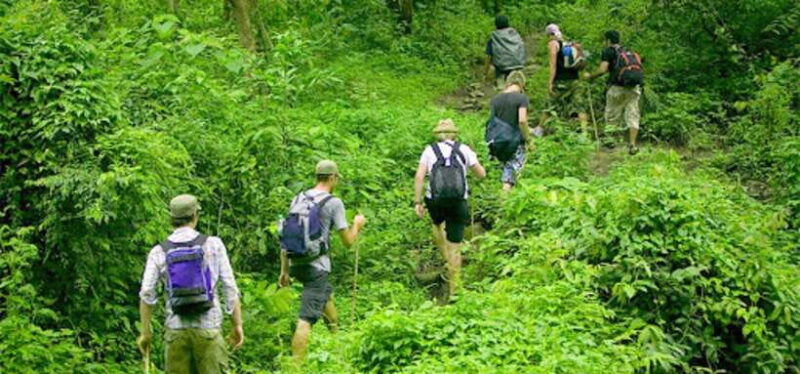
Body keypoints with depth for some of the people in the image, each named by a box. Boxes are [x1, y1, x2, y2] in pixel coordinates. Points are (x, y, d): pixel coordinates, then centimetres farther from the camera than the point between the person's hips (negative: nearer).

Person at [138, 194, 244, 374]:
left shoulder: (159, 252, 3)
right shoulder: (213, 244, -1)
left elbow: (147, 294, -3)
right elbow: (230, 288, -2)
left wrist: (145, 332, 5)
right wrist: (237, 325, 4)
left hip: (176, 330, 2)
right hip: (208, 328, -2)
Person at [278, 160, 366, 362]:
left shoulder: (298, 199, 9)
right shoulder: (333, 203, -8)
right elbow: (348, 240, -5)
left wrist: (284, 270, 17)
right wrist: (357, 224, 16)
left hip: (296, 264, 7)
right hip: (316, 267, -7)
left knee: (327, 293, 32)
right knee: (306, 319, -8)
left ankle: (336, 335, 51)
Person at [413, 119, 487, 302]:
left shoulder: (430, 150, 8)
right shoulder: (464, 149, 8)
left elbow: (419, 176, -2)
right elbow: (482, 174, 12)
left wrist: (417, 202, -1)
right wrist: (471, 159, 30)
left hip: (436, 200, 0)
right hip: (459, 202, 0)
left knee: (437, 225, 35)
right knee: (455, 247, 5)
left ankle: (446, 259, 22)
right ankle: (453, 290, 6)